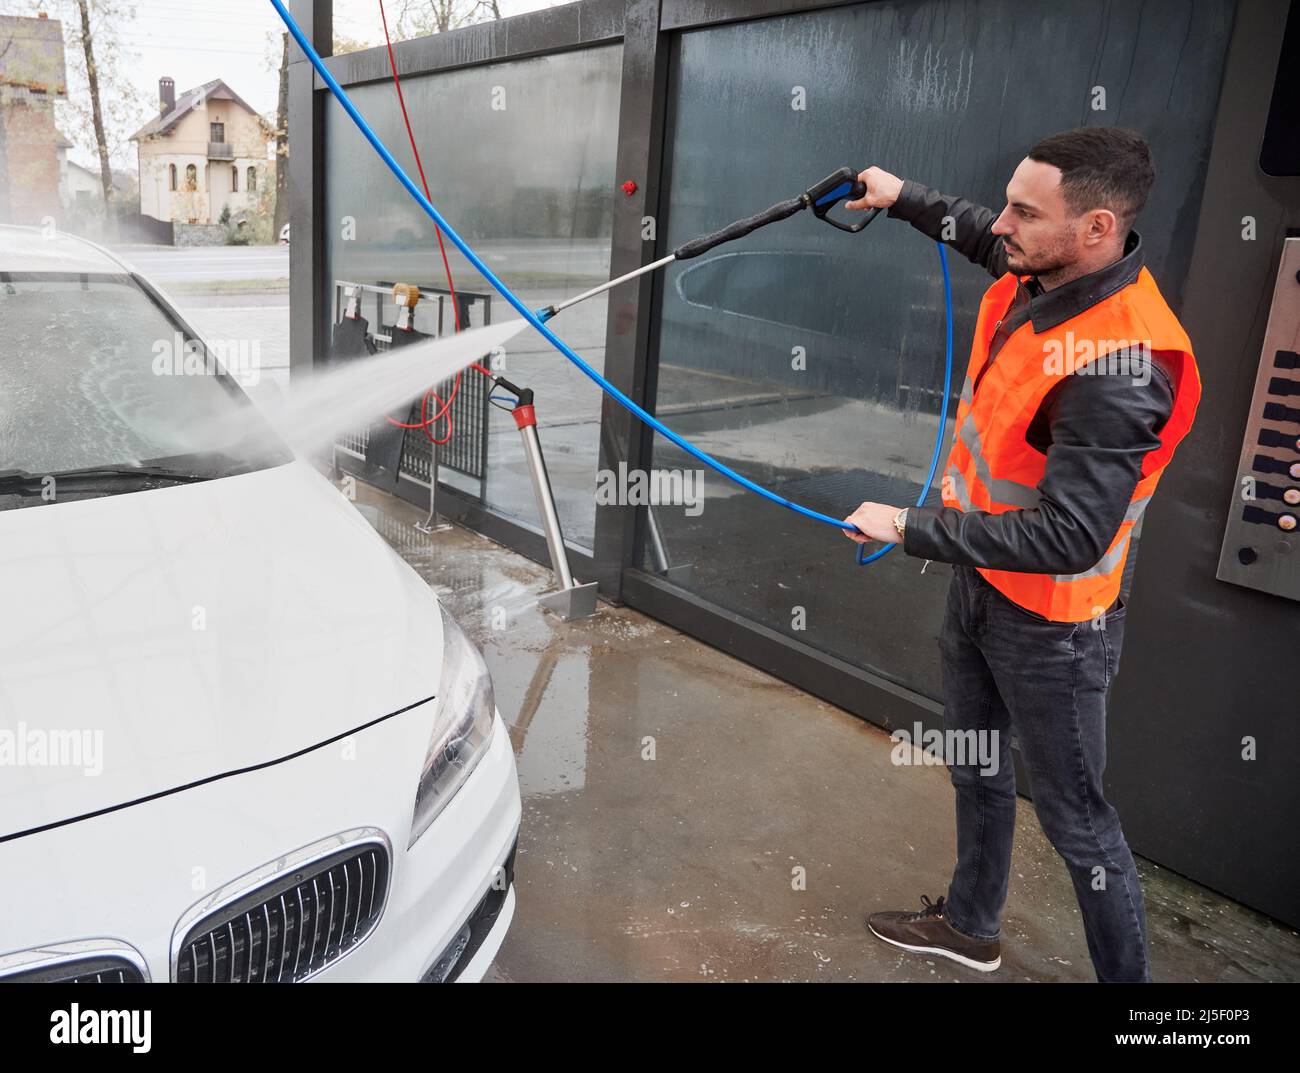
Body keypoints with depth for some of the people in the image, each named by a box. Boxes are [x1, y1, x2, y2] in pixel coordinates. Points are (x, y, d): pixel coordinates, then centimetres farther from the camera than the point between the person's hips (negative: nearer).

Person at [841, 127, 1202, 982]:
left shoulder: (1118, 366, -32)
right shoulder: (1039, 275, -6)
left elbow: (1067, 538, -34)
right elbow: (983, 239, 20)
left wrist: (909, 528, -29)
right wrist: (903, 198, 20)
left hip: (1049, 624, -9)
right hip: (979, 581, 9)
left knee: (1075, 818, 6)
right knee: (977, 770, 25)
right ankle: (972, 926, 47)